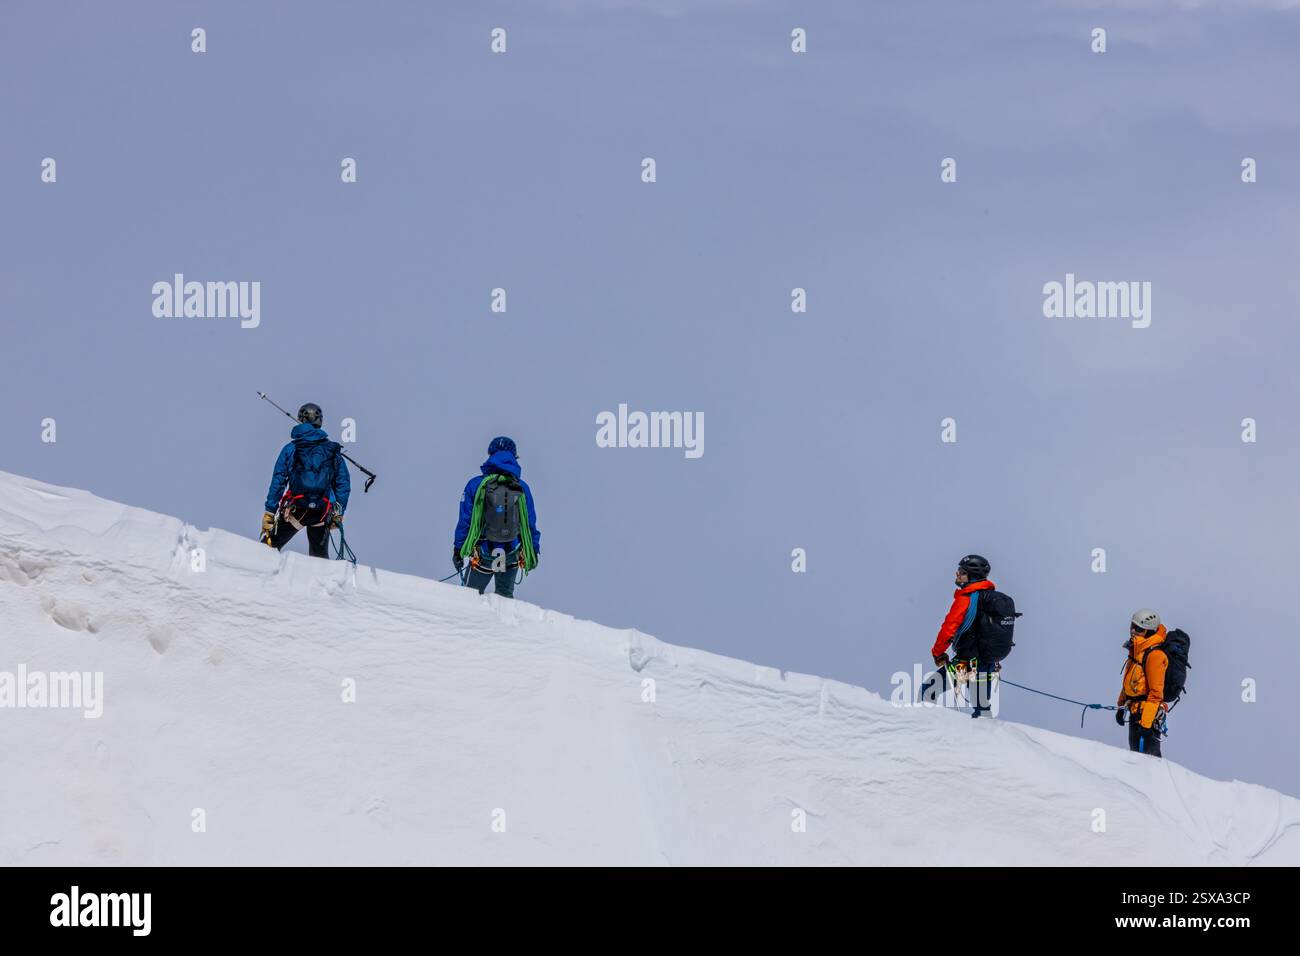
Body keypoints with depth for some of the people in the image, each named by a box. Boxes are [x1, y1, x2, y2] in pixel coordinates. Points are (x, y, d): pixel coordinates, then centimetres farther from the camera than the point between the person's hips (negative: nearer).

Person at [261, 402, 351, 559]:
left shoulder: (291, 449, 2)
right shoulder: (333, 450, 7)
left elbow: (278, 481, -3)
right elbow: (344, 483, 8)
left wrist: (269, 513, -2)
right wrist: (338, 514, 17)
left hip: (295, 510, -2)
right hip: (322, 514, 2)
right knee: (320, 556, 18)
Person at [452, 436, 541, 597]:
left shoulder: (476, 484, -9)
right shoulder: (522, 488, -3)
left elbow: (465, 520, -5)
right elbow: (530, 524, 3)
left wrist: (458, 549, 4)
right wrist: (533, 552, 16)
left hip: (482, 556, -2)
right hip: (511, 557, 2)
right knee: (505, 596, 22)